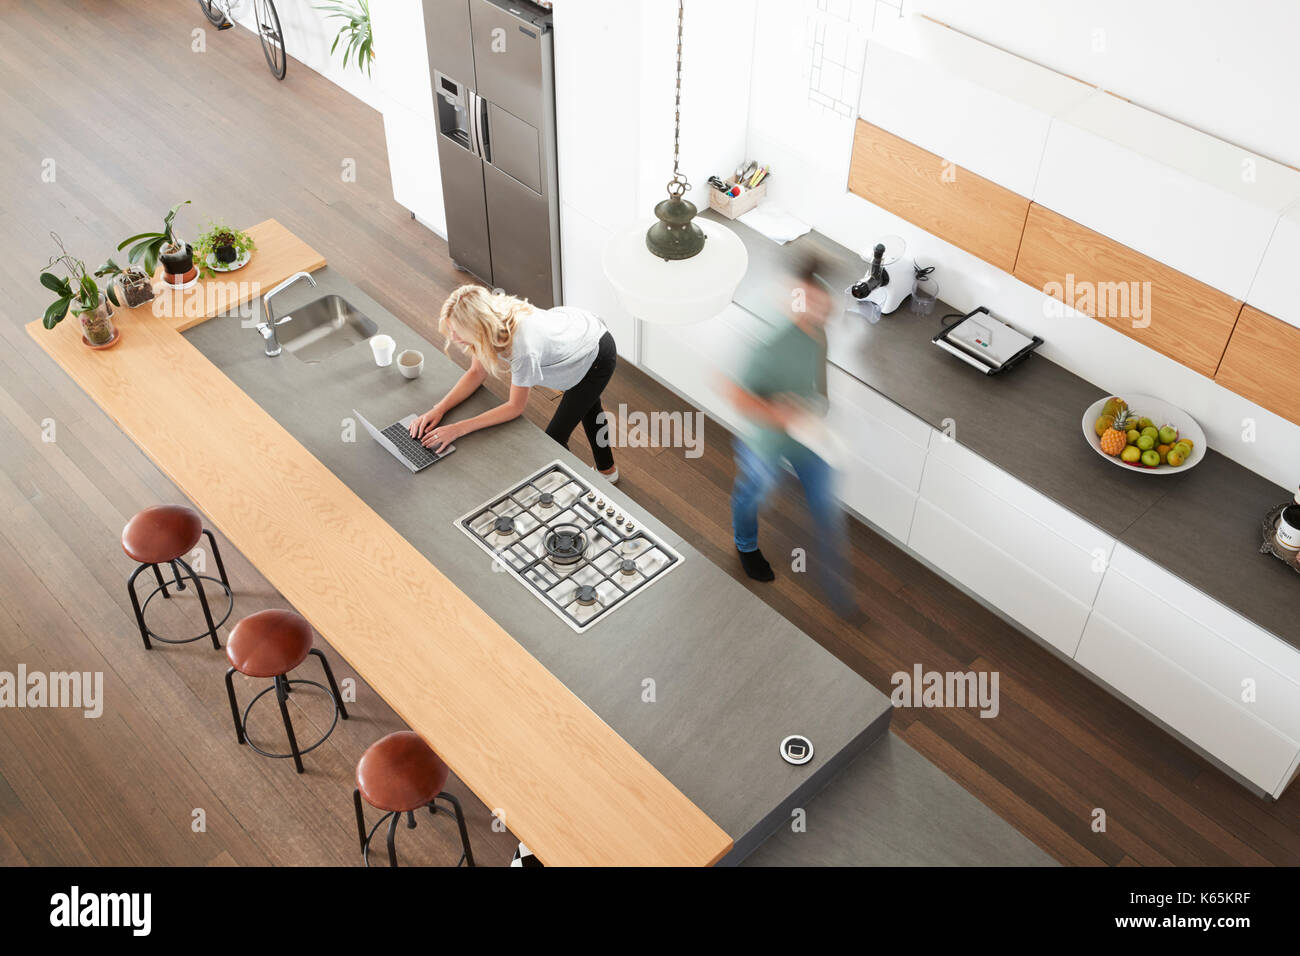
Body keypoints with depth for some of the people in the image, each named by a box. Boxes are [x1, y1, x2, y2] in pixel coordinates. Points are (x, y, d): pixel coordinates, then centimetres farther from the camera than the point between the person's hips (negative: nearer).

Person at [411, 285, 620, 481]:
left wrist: (458, 429, -32)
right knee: (588, 407, 31)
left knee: (554, 439, -2)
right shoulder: (491, 319, -25)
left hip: (597, 358, -8)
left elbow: (515, 407, -31)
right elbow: (476, 373, -12)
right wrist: (439, 409, -24)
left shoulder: (523, 347, -45)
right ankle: (606, 470, 57)